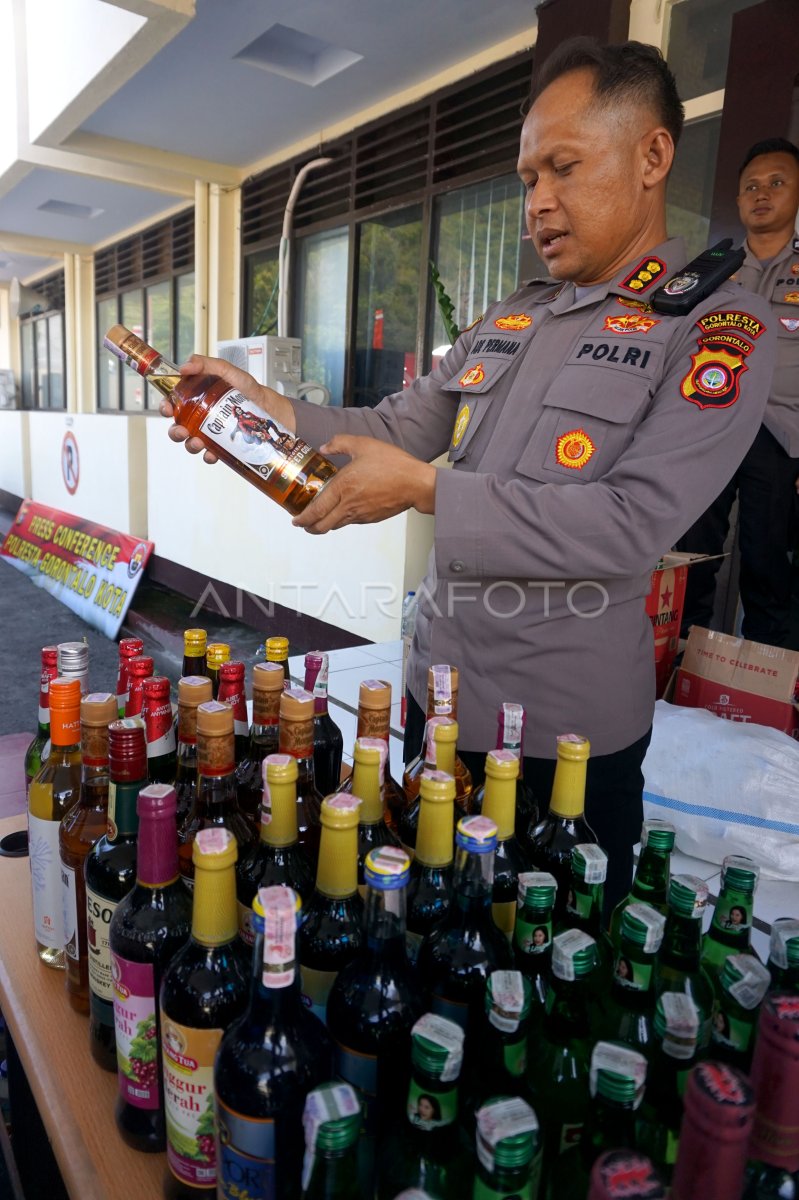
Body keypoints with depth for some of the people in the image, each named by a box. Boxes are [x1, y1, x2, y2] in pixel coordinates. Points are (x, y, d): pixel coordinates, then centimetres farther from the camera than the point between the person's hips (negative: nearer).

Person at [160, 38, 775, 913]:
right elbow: (398, 428, 7)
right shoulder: (507, 319, 9)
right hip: (438, 690, 6)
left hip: (567, 732, -5)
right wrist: (271, 409, -9)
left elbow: (632, 523, -23)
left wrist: (425, 490, -25)